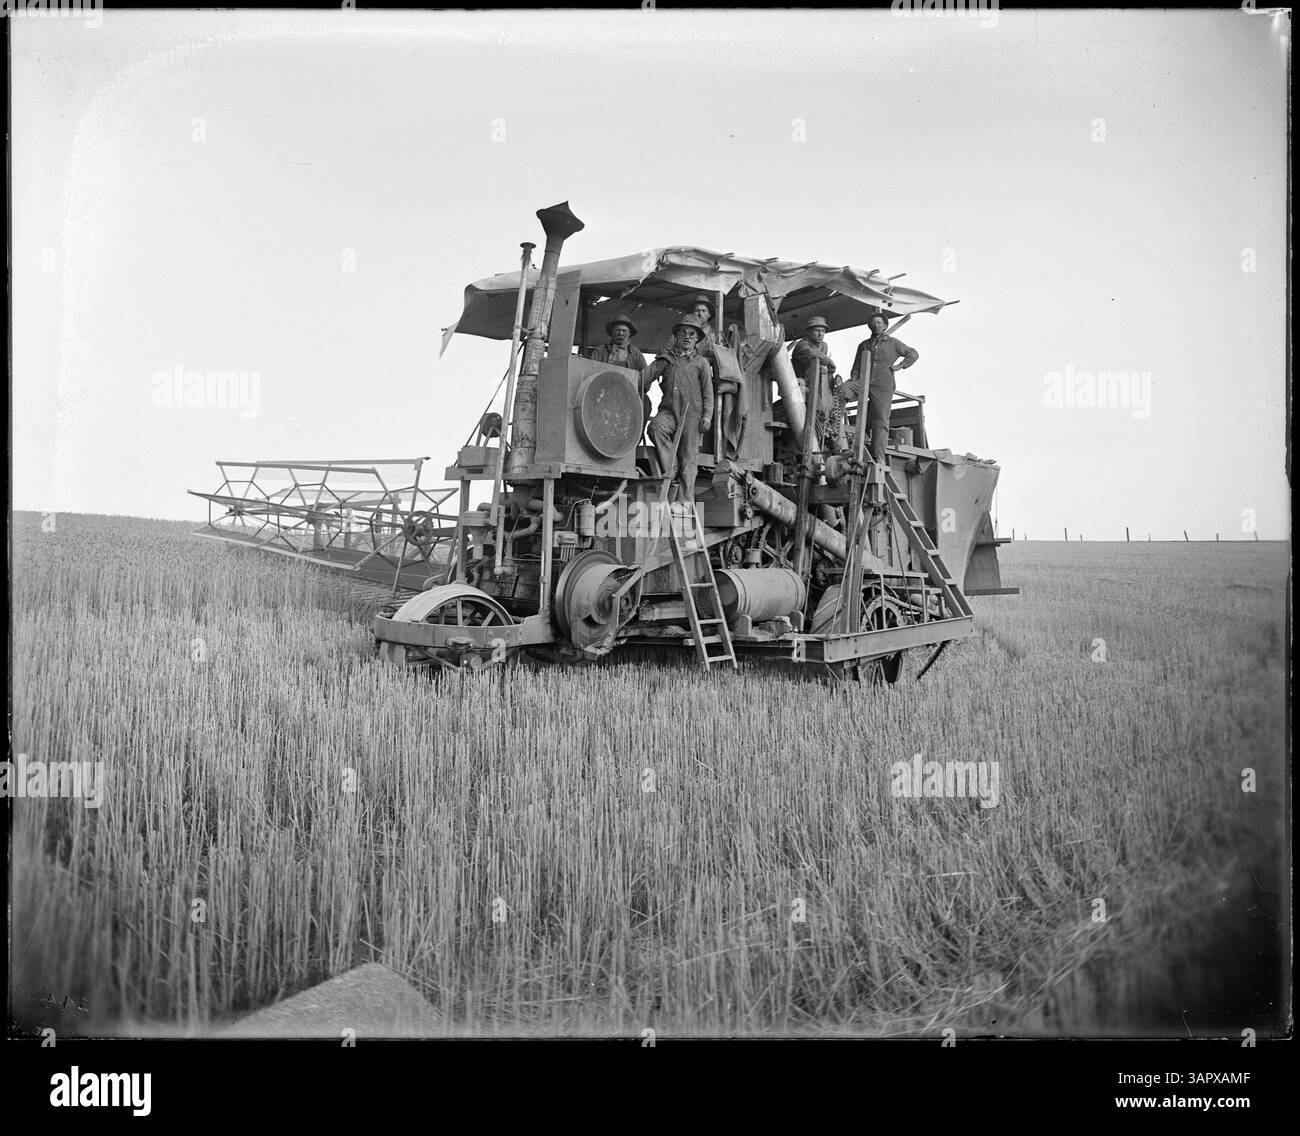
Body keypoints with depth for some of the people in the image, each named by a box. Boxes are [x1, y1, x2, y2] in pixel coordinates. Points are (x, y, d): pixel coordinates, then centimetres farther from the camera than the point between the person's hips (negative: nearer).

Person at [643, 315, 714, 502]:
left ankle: (686, 500, -6)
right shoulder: (666, 359, 17)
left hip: (691, 412, -1)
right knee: (656, 426, -33)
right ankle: (670, 471, -25)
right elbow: (647, 377, 10)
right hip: (669, 410, 1)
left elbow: (708, 392, 9)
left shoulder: (701, 362, 14)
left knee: (689, 456, -7)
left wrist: (707, 415, -1)